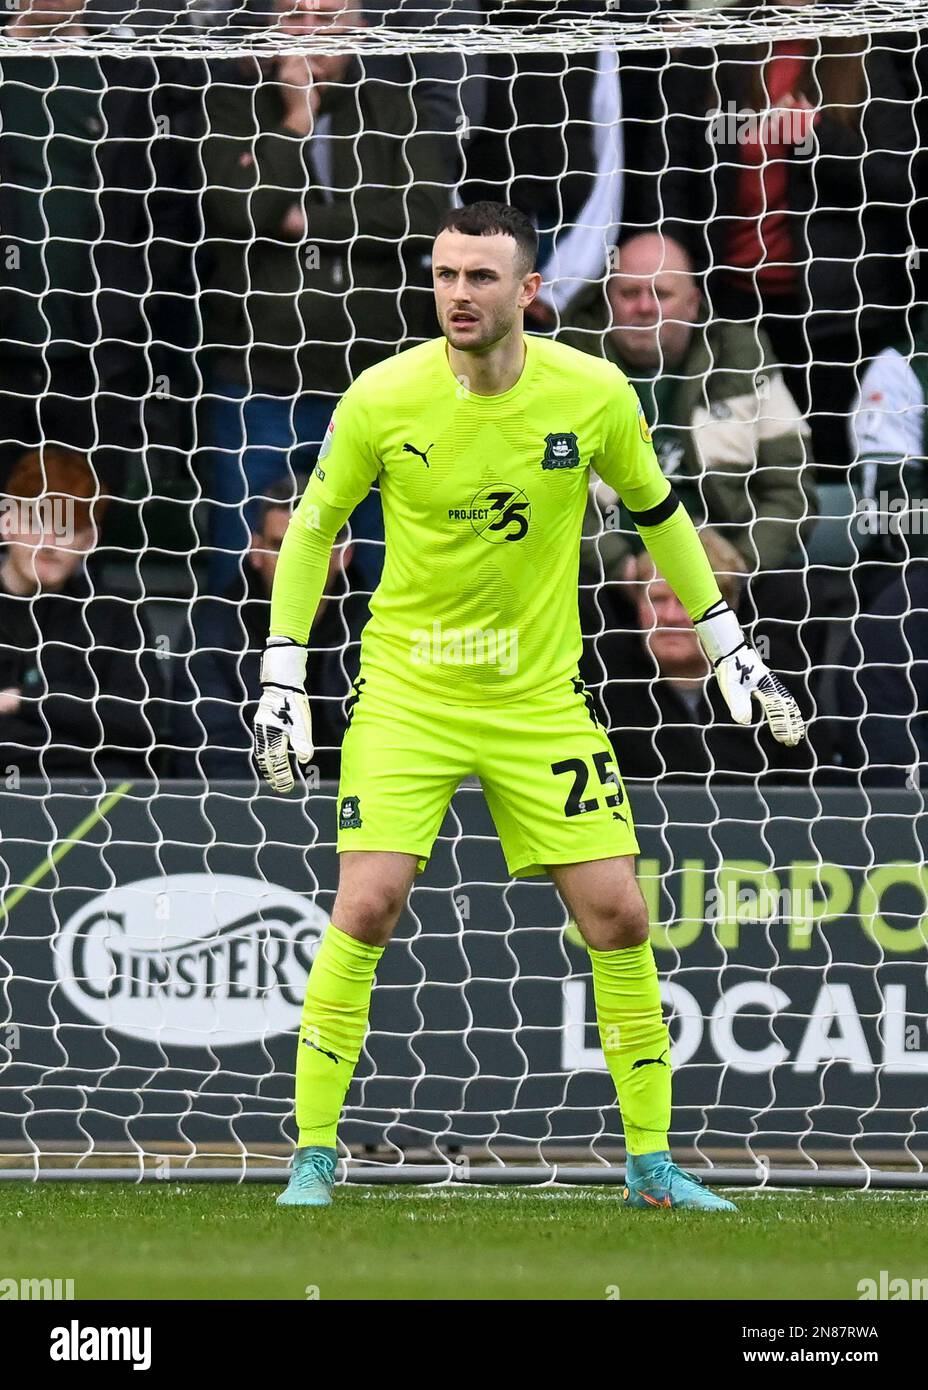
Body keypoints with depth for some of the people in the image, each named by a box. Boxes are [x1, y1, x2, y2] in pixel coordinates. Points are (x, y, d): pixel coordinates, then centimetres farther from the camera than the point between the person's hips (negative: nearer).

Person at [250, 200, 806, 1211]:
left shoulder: (594, 395, -9)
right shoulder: (381, 398, -12)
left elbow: (658, 512, 9)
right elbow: (313, 524, 2)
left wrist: (728, 646, 11)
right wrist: (282, 678, -1)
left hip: (541, 699, 2)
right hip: (406, 694, -2)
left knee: (617, 913, -3)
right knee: (366, 909, -15)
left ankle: (649, 1164, 11)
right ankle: (312, 1157, -2)